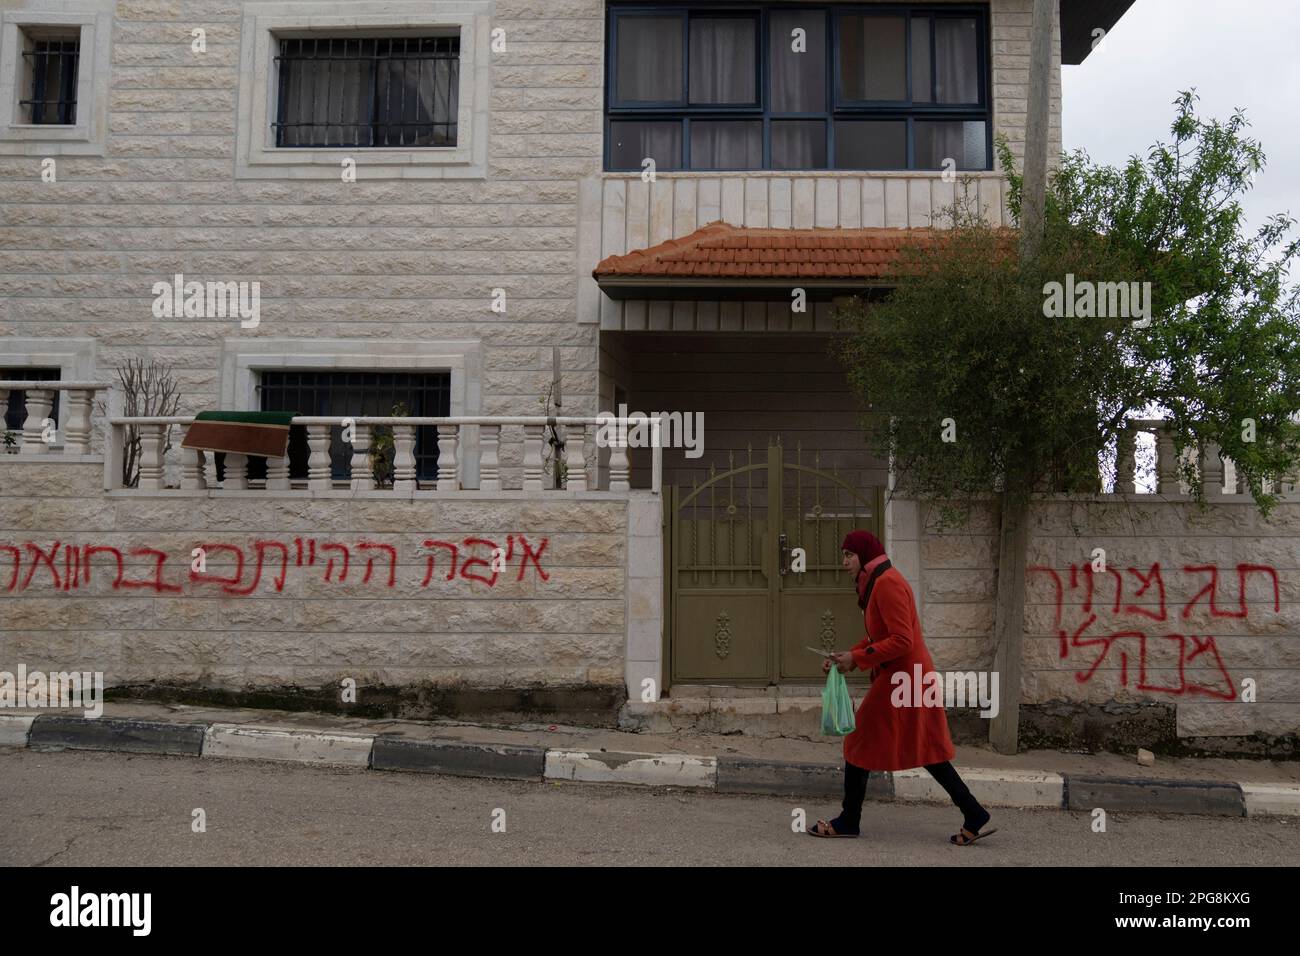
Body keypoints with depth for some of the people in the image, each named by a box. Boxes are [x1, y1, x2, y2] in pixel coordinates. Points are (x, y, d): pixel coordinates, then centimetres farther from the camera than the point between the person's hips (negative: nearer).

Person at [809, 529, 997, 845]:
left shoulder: (887, 583, -18)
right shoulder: (876, 583, 14)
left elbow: (902, 641, -24)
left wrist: (856, 659, -19)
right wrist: (847, 657, 7)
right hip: (908, 676, 10)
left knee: (860, 745, 1)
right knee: (926, 751, 14)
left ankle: (848, 823, 13)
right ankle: (974, 818, 16)